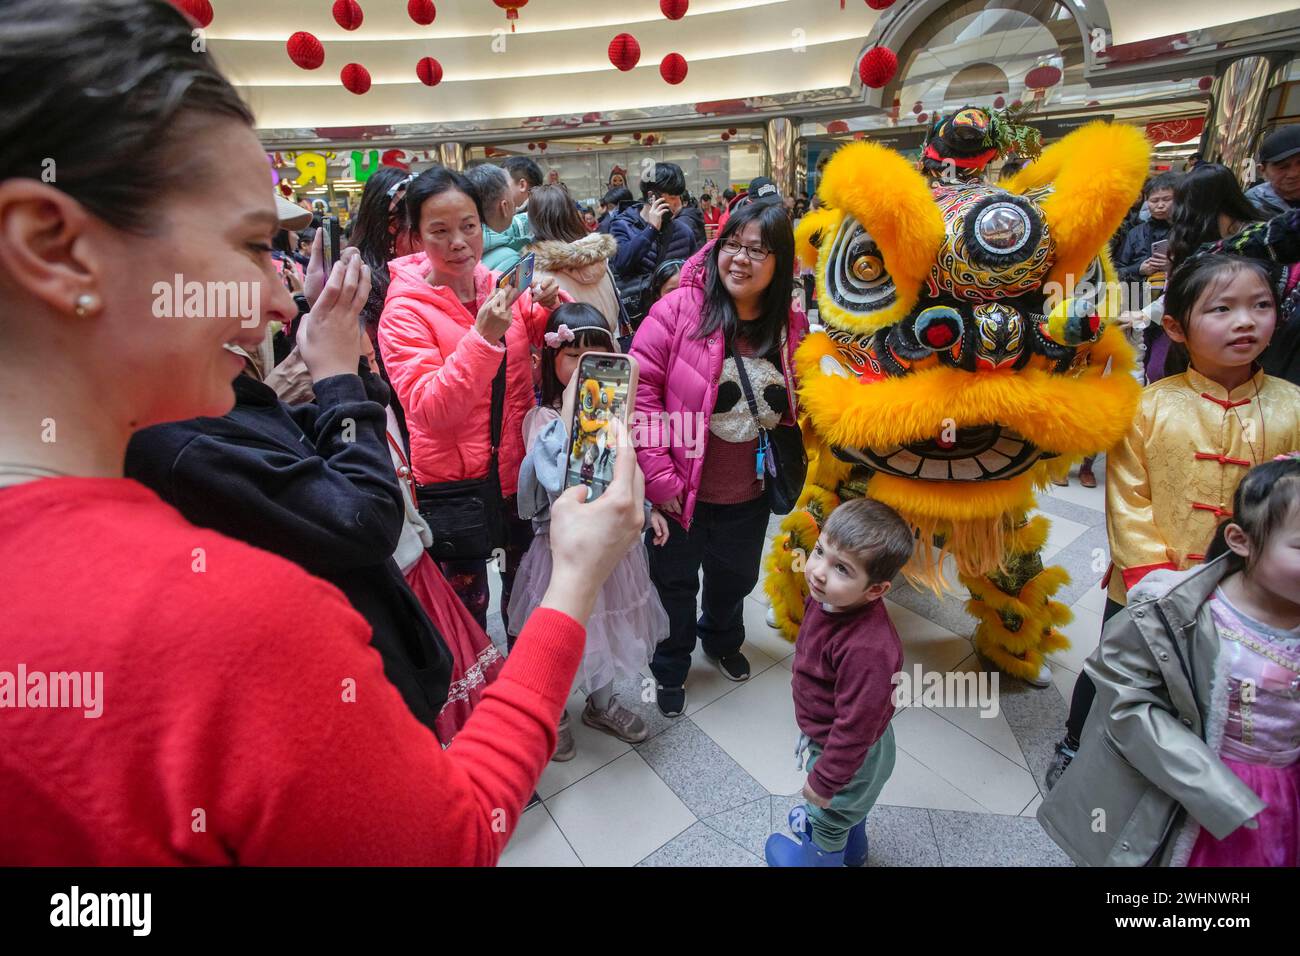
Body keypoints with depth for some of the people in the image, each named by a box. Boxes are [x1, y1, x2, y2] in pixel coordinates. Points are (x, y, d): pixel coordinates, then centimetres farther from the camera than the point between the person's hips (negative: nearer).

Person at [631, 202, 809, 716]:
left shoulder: (792, 327, -3)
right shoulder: (679, 309, -17)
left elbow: (794, 411, 11)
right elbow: (640, 388, -18)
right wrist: (658, 475, -19)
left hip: (749, 497, 4)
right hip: (681, 494, -4)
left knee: (735, 577, 28)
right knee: (674, 584, 18)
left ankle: (722, 639, 61)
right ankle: (670, 669, 46)